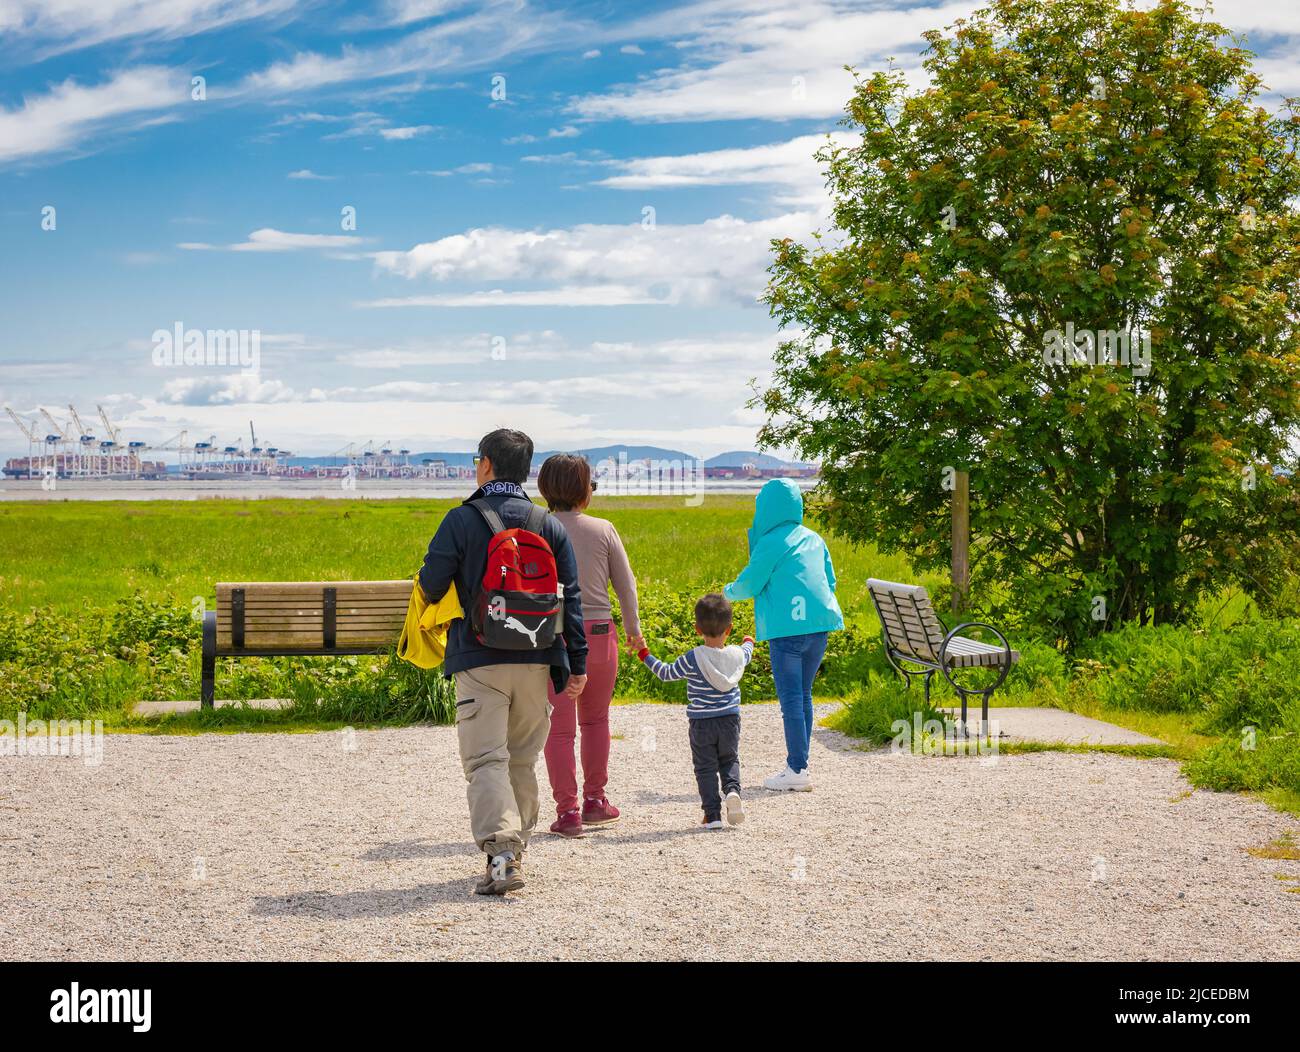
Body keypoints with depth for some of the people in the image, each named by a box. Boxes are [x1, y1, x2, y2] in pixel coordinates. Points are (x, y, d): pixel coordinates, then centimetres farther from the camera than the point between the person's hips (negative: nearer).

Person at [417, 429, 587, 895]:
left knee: (486, 759, -6)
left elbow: (431, 586, -6)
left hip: (479, 660, -4)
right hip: (536, 662, 4)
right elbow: (570, 598, 5)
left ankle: (501, 851, -21)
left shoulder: (461, 520, -5)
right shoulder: (549, 525, 7)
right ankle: (515, 848, 23)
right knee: (523, 761, 15)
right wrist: (577, 661, 8)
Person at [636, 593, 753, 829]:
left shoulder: (693, 659, -16)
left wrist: (646, 655, 8)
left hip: (701, 723, -3)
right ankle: (732, 790, -11)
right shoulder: (737, 655, -4)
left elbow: (666, 673, -5)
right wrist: (748, 642, 46)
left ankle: (712, 814, 2)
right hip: (730, 720, 3)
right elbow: (746, 653, 22)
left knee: (705, 768, 6)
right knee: (729, 761, 19)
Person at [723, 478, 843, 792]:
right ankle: (798, 764, 17)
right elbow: (830, 581, 19)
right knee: (803, 696, 14)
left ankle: (798, 771, -4)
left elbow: (749, 584, -3)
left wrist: (728, 592, 18)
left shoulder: (771, 542, -8)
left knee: (791, 699, -4)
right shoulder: (814, 539, 13)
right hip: (818, 625, 7)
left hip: (788, 628, -7)